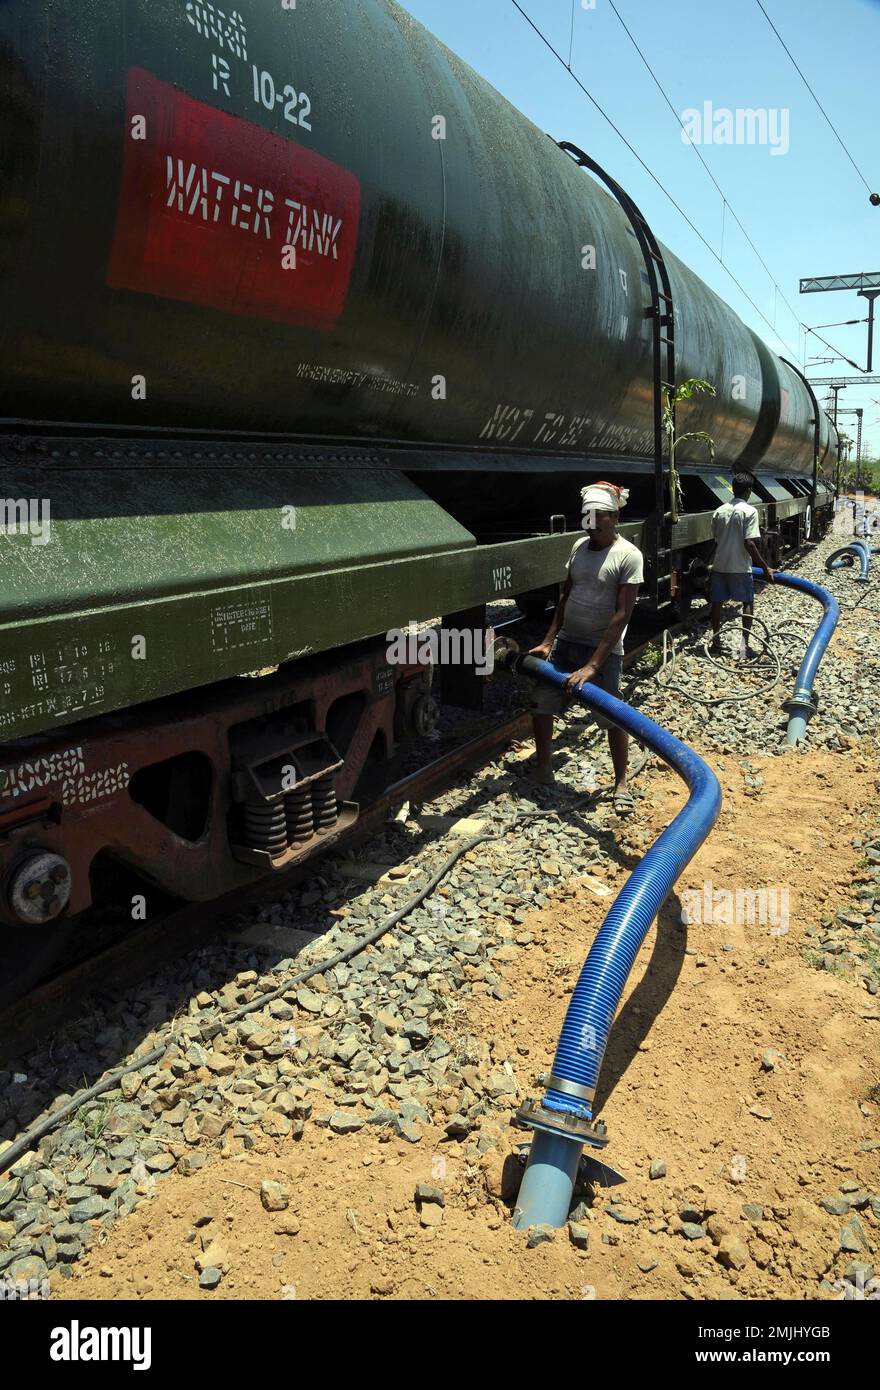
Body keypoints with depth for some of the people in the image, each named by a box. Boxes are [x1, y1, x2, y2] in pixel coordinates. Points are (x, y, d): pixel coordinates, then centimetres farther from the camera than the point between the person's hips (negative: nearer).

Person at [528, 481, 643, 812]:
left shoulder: (628, 556, -15)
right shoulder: (579, 546, 4)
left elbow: (622, 615, -19)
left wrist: (592, 666, -23)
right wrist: (548, 642, 6)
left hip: (603, 648, -6)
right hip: (566, 641, 6)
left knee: (612, 716, -1)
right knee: (540, 703, 5)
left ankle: (621, 783, 18)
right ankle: (542, 769, 23)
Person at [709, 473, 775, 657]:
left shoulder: (719, 511, 5)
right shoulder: (749, 511, -12)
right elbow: (749, 543, -19)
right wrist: (765, 567, -16)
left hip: (719, 565, 4)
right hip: (740, 567, -4)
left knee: (717, 602, 12)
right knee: (748, 603, 9)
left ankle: (716, 641, 14)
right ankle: (744, 644, 3)